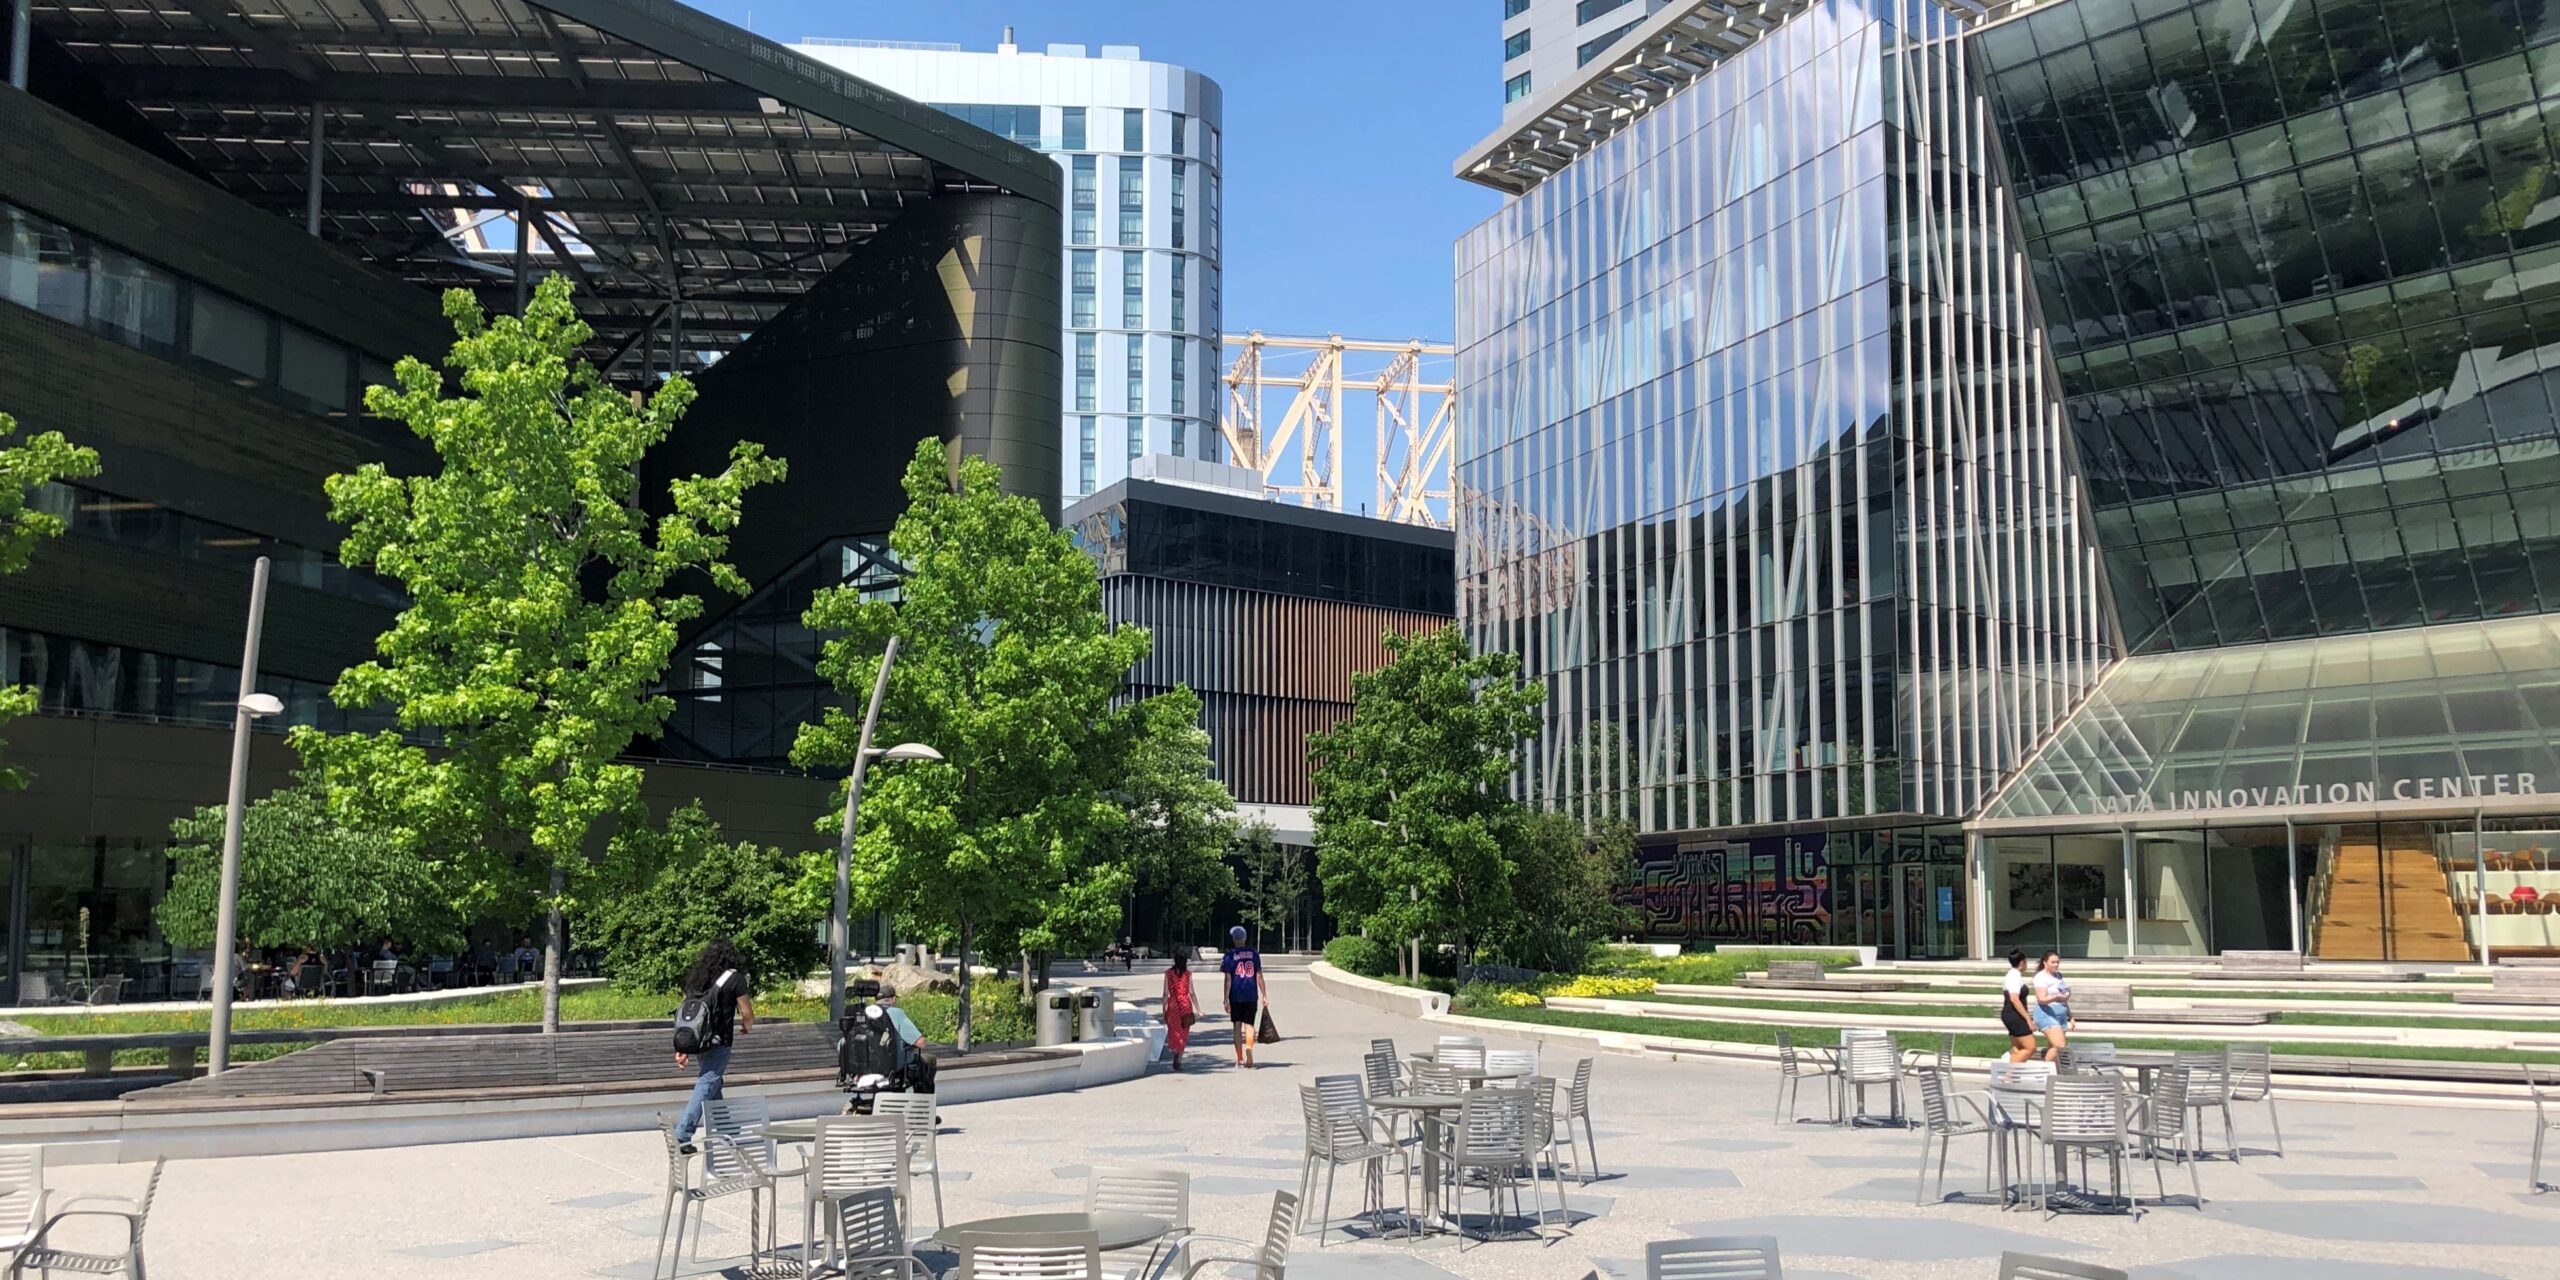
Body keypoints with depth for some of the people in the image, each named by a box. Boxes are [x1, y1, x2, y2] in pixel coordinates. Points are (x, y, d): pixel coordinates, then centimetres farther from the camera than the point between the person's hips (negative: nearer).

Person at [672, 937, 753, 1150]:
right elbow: (747, 1015, -2)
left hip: (696, 1042, 6)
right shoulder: (735, 978, -3)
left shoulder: (696, 977, 14)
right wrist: (746, 1027, 21)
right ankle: (682, 1135, -18)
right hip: (718, 1043, -6)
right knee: (706, 1087, -8)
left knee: (713, 1086, 20)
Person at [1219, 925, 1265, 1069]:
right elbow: (1259, 976, 2)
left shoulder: (1230, 955, -3)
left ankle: (1240, 1059, 7)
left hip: (1236, 996, -1)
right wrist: (1263, 995, 7)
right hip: (1251, 995, 1)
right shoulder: (1254, 953, 4)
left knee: (1237, 1025, 7)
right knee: (1249, 1025, 7)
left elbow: (1228, 979, -7)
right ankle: (1249, 1048, -21)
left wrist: (1226, 999, -6)